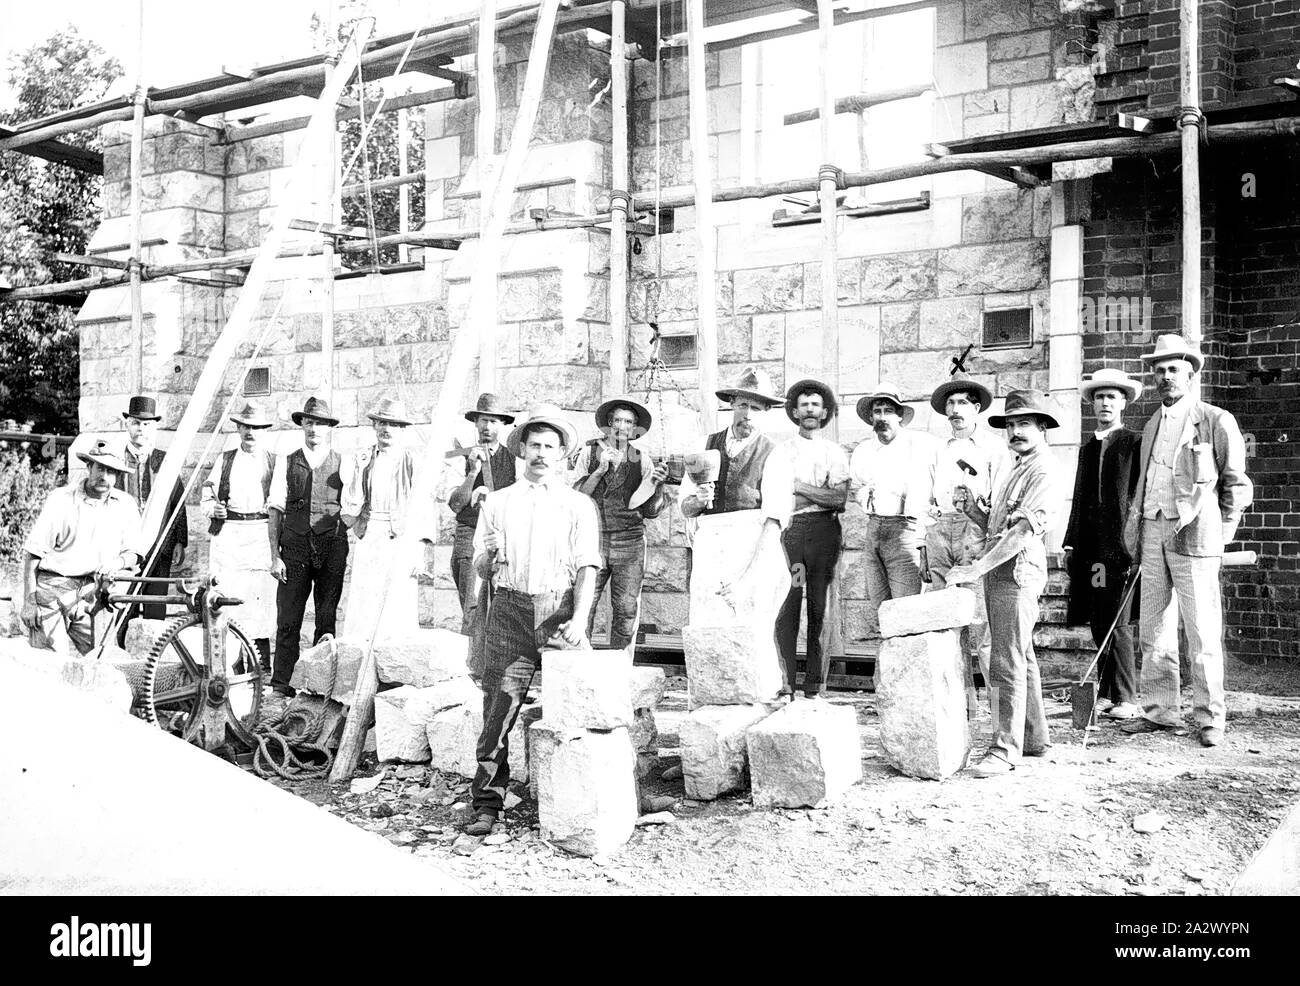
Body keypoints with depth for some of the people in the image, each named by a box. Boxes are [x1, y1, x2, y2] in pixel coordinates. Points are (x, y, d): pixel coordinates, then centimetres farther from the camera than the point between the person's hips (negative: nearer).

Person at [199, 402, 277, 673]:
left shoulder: (273, 462, 12)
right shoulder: (225, 460, 16)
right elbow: (206, 495, 16)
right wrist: (213, 508, -4)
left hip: (260, 534, -1)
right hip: (227, 533, 1)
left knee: (261, 599, -7)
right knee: (227, 598, -6)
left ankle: (262, 666, -1)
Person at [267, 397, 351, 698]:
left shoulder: (342, 463, 8)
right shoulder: (286, 462, 10)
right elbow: (274, 510, 7)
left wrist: (351, 554, -1)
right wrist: (274, 556, -1)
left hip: (333, 548, 0)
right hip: (295, 547, 0)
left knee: (327, 619, 3)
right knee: (288, 619, -3)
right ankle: (281, 684, 3)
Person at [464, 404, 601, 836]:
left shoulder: (579, 505, 10)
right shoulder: (497, 502, 16)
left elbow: (587, 568, 0)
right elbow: (480, 570, 16)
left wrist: (579, 619, -15)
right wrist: (490, 553, -8)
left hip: (559, 609, -1)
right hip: (509, 607, 1)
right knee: (498, 703, -7)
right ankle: (487, 804, -3)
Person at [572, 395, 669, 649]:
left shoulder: (642, 460, 9)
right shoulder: (589, 452, 8)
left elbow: (651, 511, 7)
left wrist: (658, 483, -9)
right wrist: (600, 471, -9)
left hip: (629, 542, 1)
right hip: (592, 539, -1)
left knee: (626, 611, -3)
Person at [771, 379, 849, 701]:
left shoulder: (835, 453, 13)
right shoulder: (781, 451, 16)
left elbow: (839, 499, -1)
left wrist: (798, 487, -4)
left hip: (823, 530, 0)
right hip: (787, 530, 0)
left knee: (820, 608, -3)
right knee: (785, 608, -7)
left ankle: (814, 687, -1)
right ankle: (785, 684, -5)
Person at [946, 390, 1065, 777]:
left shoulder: (1045, 472, -10)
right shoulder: (1015, 469, 22)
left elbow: (1023, 531, -20)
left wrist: (977, 568, -23)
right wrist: (971, 506, 3)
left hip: (1018, 571, -10)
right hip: (997, 571, 10)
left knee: (1007, 662, -12)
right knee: (1020, 659, 14)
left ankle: (1005, 749, -12)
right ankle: (1034, 737, 23)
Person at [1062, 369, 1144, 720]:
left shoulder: (1136, 443, 0)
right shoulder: (1087, 448, 20)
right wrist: (1070, 544, 15)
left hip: (1120, 545, -6)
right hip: (1089, 547, 6)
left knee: (1117, 624, -7)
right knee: (1098, 625, 7)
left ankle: (1126, 698, 0)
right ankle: (1106, 694, 14)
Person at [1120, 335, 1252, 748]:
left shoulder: (1217, 421, 0)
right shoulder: (1151, 426, 17)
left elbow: (1236, 486, 2)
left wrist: (1220, 538, -2)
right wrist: (1134, 527, 11)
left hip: (1193, 534, -6)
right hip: (1153, 531, 6)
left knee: (1203, 633, -4)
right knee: (1153, 629, 8)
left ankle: (1210, 719, 4)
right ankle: (1159, 710, 16)